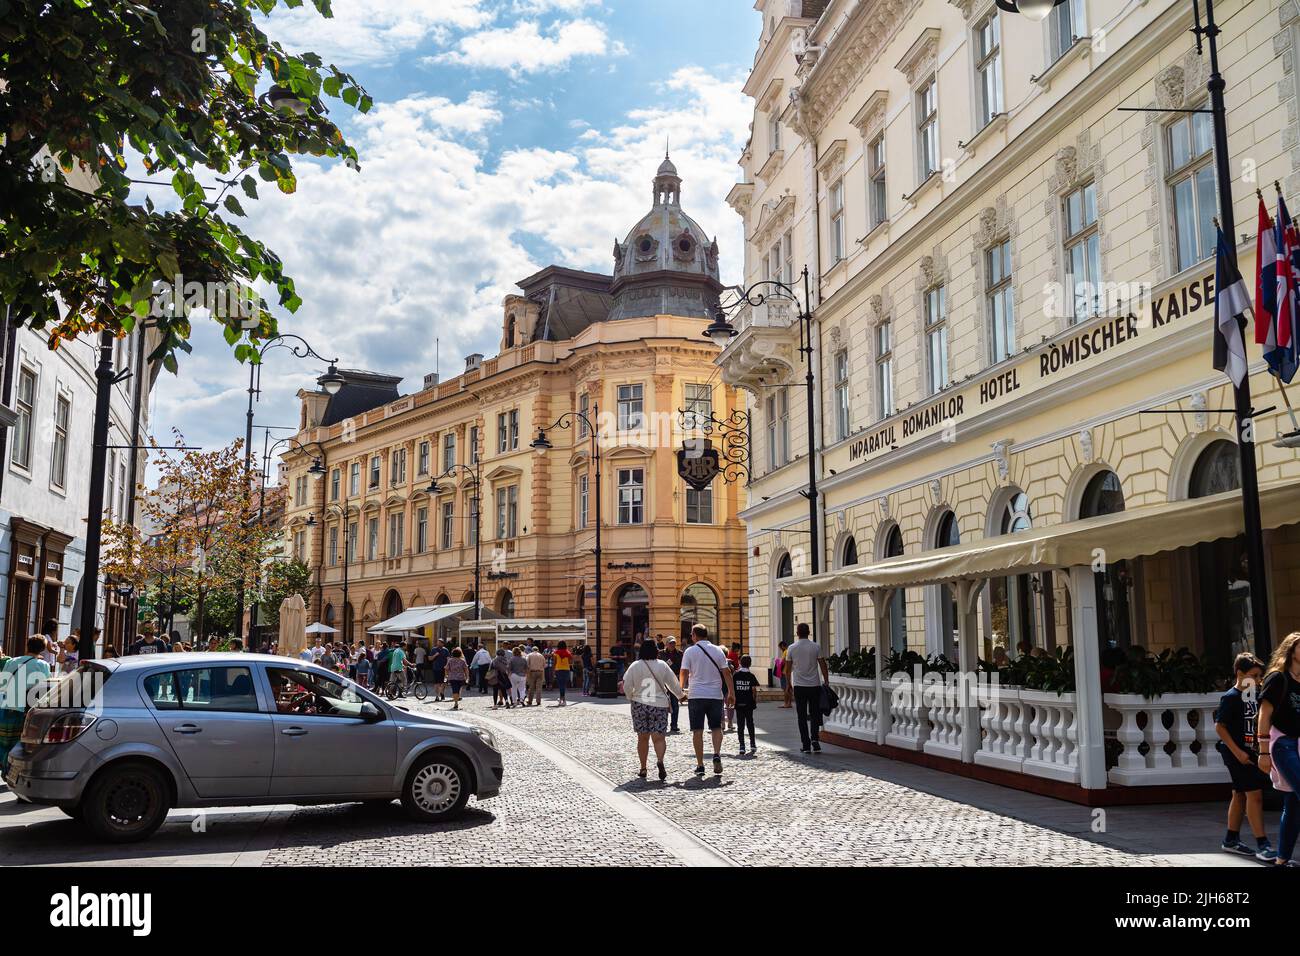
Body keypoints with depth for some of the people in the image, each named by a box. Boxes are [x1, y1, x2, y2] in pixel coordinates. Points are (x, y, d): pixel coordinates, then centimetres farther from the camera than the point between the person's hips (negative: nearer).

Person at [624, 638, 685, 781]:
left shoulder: (635, 666, -2)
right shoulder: (662, 665, -1)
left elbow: (627, 686, -2)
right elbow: (673, 683, 5)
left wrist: (631, 697, 18)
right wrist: (680, 695, 24)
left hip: (640, 704, 1)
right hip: (659, 705, -1)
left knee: (642, 738, 10)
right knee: (658, 737, -1)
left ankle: (643, 769, 12)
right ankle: (660, 760, -26)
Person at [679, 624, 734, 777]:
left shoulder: (690, 651, -3)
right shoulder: (717, 651, 4)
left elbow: (684, 673, -6)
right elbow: (726, 672, 2)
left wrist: (682, 688, 10)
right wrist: (731, 692, 7)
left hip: (696, 695, -2)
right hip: (715, 695, 2)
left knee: (697, 731, 4)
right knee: (716, 727, 13)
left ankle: (700, 765, 3)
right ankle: (717, 754, -10)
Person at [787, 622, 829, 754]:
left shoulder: (791, 648, -1)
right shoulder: (816, 647, -4)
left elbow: (788, 667, 6)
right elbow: (823, 665, -2)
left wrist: (789, 683, 19)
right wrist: (826, 681, 8)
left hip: (799, 686, 0)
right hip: (814, 685, 0)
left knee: (802, 716, 6)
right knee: (815, 714, 10)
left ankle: (805, 744, 4)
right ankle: (814, 739, -6)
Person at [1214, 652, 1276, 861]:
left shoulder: (1254, 696, 11)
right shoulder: (1231, 697, -14)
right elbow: (1219, 727, -17)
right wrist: (1237, 752, -20)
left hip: (1250, 752, 8)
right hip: (1236, 752, -8)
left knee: (1240, 794, 14)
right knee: (1254, 794, -12)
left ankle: (1231, 840, 24)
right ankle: (1262, 845, -11)